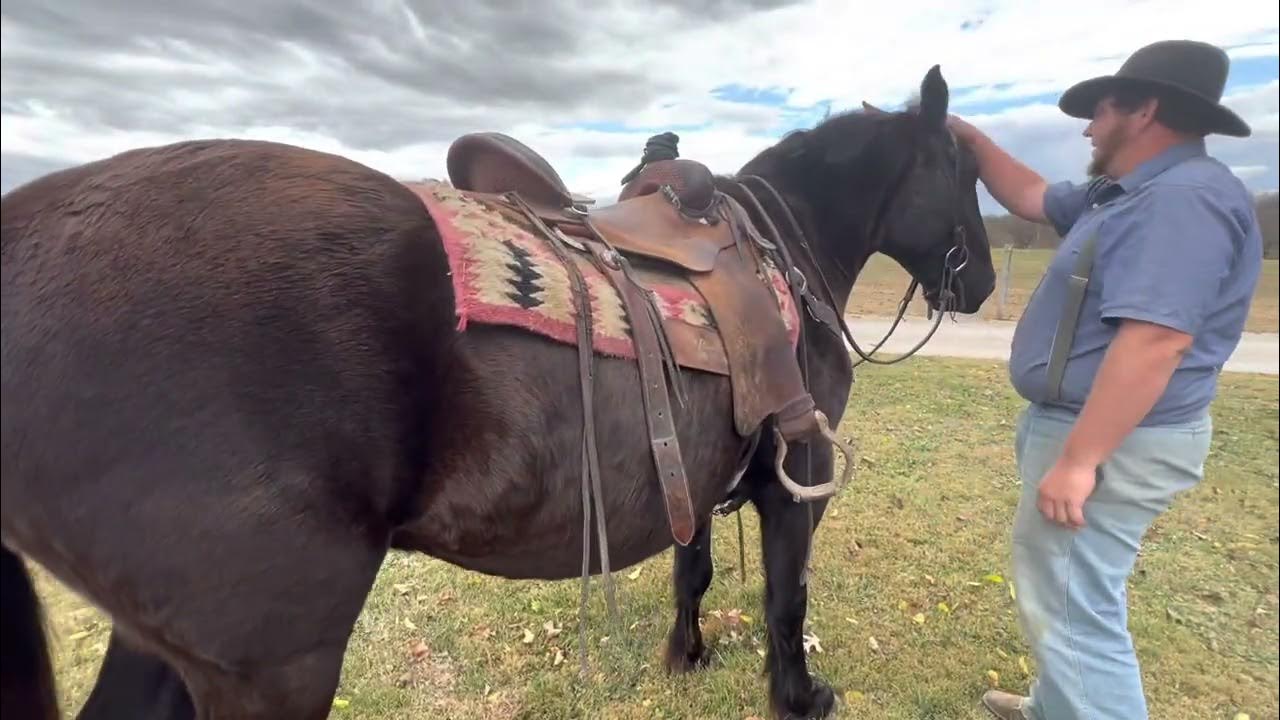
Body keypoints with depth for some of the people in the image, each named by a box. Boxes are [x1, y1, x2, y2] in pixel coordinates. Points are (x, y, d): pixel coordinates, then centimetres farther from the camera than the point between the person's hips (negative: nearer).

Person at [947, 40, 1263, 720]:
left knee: (1072, 611, -1)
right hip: (1074, 421, 11)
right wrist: (972, 139, 18)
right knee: (1063, 596, 25)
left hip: (1110, 443, -11)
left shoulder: (1183, 198, -22)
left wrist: (1077, 460, -31)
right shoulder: (1127, 193, 12)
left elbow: (1156, 341, -31)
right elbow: (1031, 197, 26)